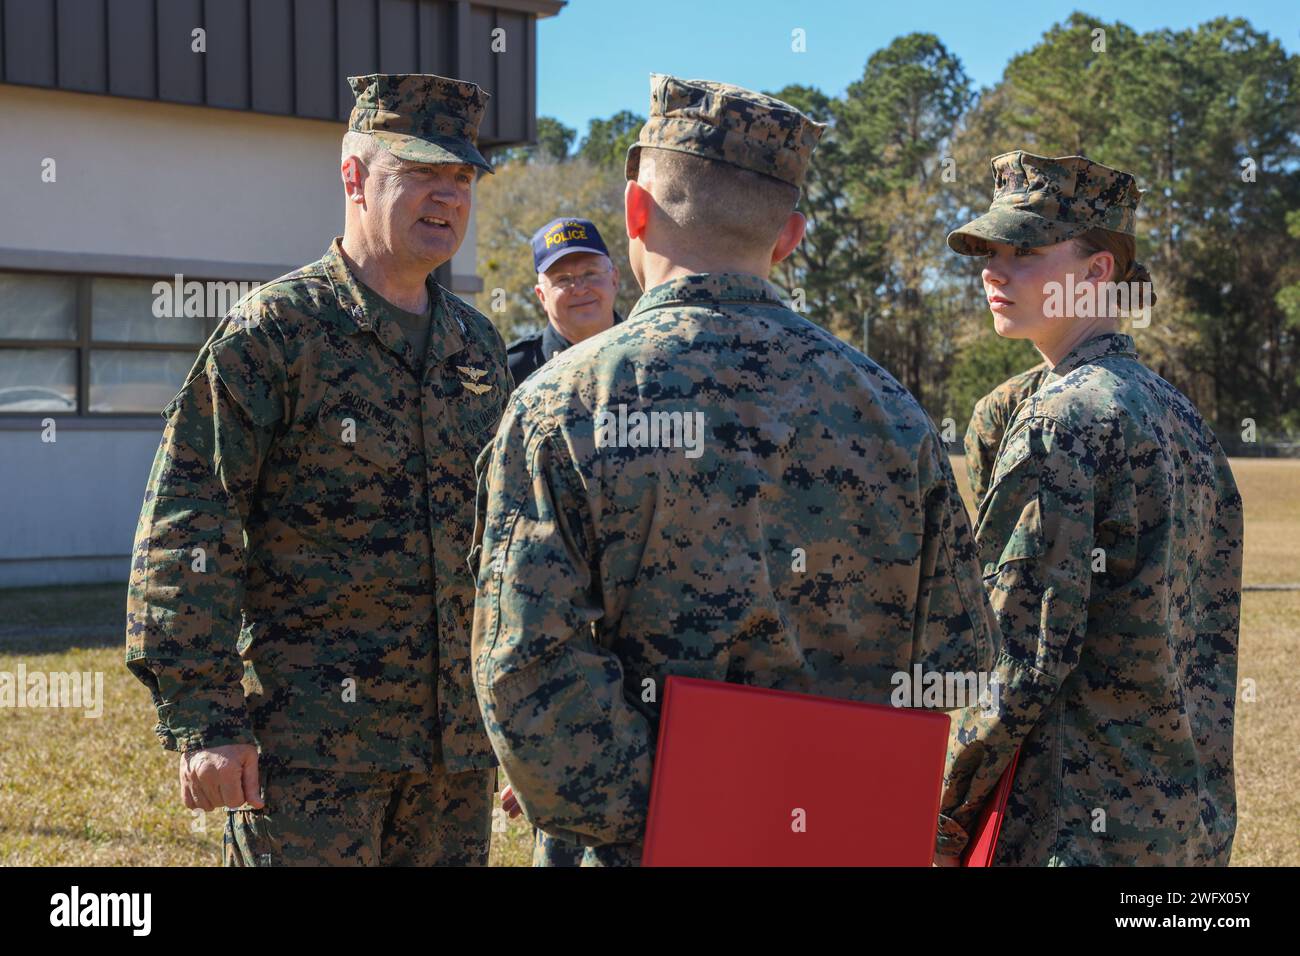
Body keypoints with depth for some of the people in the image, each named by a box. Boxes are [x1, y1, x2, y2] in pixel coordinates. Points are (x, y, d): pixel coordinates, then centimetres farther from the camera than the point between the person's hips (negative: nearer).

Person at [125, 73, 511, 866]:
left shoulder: (479, 346, 12)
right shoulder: (273, 331, -7)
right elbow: (185, 534, -12)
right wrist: (202, 722, -17)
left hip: (459, 742, 6)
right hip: (310, 741, -6)